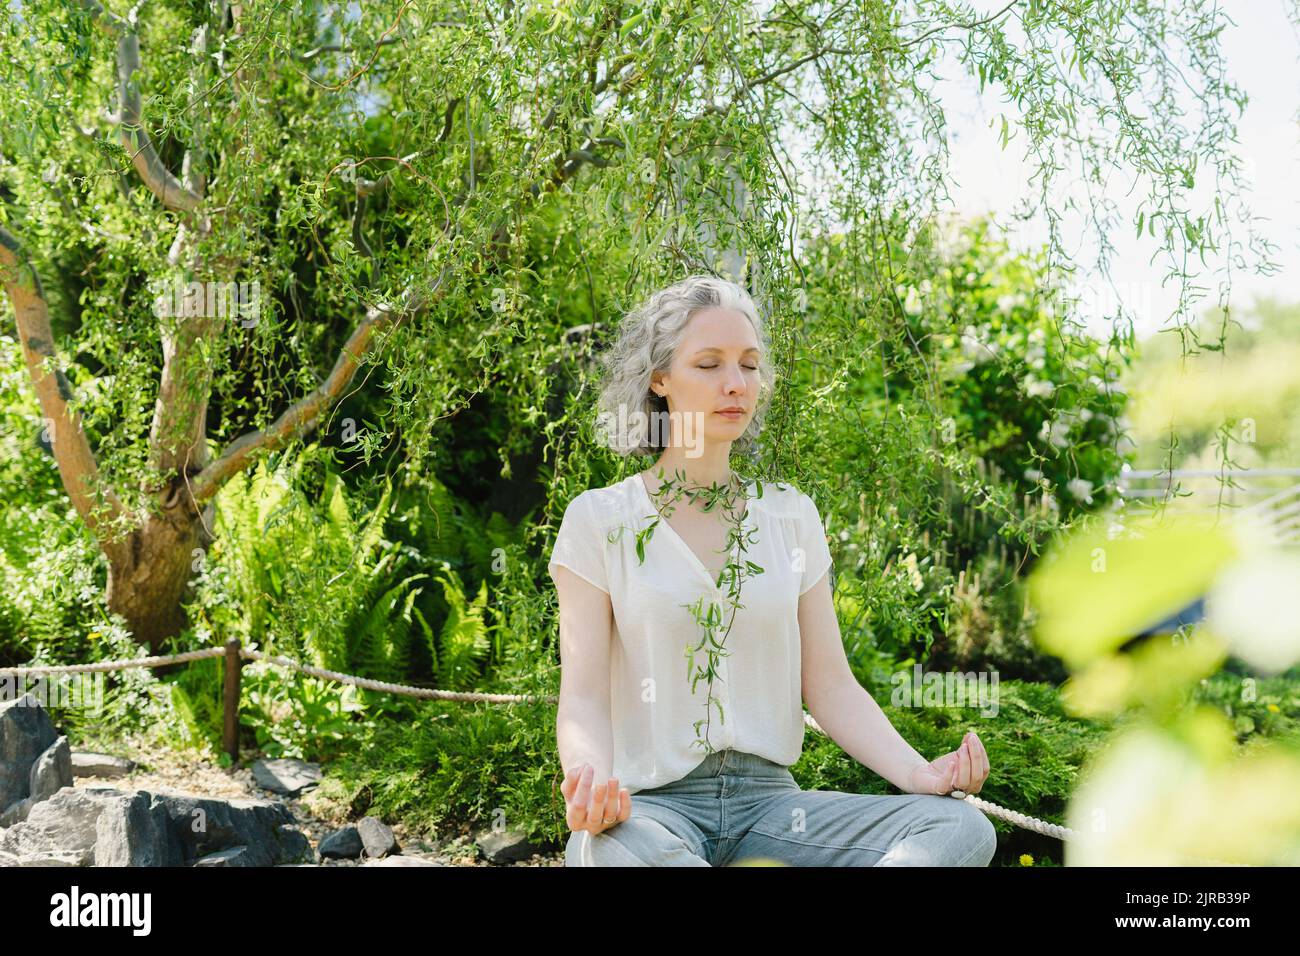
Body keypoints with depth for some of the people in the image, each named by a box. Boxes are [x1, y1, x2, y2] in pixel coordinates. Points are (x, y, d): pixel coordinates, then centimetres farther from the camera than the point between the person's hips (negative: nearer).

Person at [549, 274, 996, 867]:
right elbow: (583, 696, -5)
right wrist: (591, 782, -28)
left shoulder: (792, 517, 11)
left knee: (963, 828, -23)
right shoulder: (599, 520, 2)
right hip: (648, 802, -4)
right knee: (620, 852, -42)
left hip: (766, 800, 4)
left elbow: (830, 687, 8)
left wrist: (919, 774, -11)